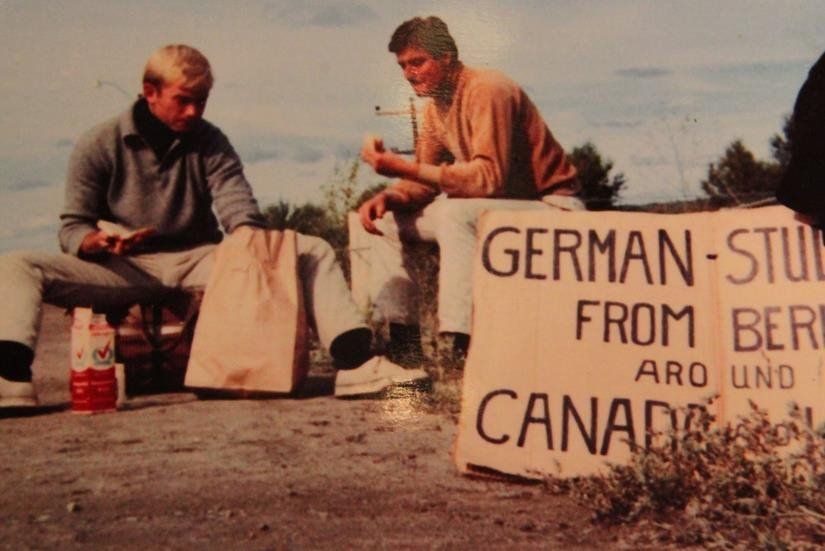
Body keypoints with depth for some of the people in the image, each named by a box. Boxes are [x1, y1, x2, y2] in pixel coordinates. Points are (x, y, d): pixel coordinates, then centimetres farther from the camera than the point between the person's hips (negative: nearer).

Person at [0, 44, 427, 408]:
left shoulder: (211, 143, 6)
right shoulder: (98, 145, 0)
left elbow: (237, 205, -7)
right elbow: (72, 228, -1)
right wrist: (101, 242, -25)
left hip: (200, 261, 2)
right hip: (124, 269, -1)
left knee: (312, 250, -15)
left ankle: (355, 362, -28)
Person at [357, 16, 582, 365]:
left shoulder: (487, 90, -20)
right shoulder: (435, 106, 6)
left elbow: (490, 177, -32)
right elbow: (425, 179, 6)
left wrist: (404, 168, -35)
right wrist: (388, 196, -17)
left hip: (550, 206, -9)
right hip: (492, 206, 9)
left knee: (456, 213, -37)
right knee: (383, 218, 2)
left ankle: (457, 346, -34)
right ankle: (402, 336, 0)